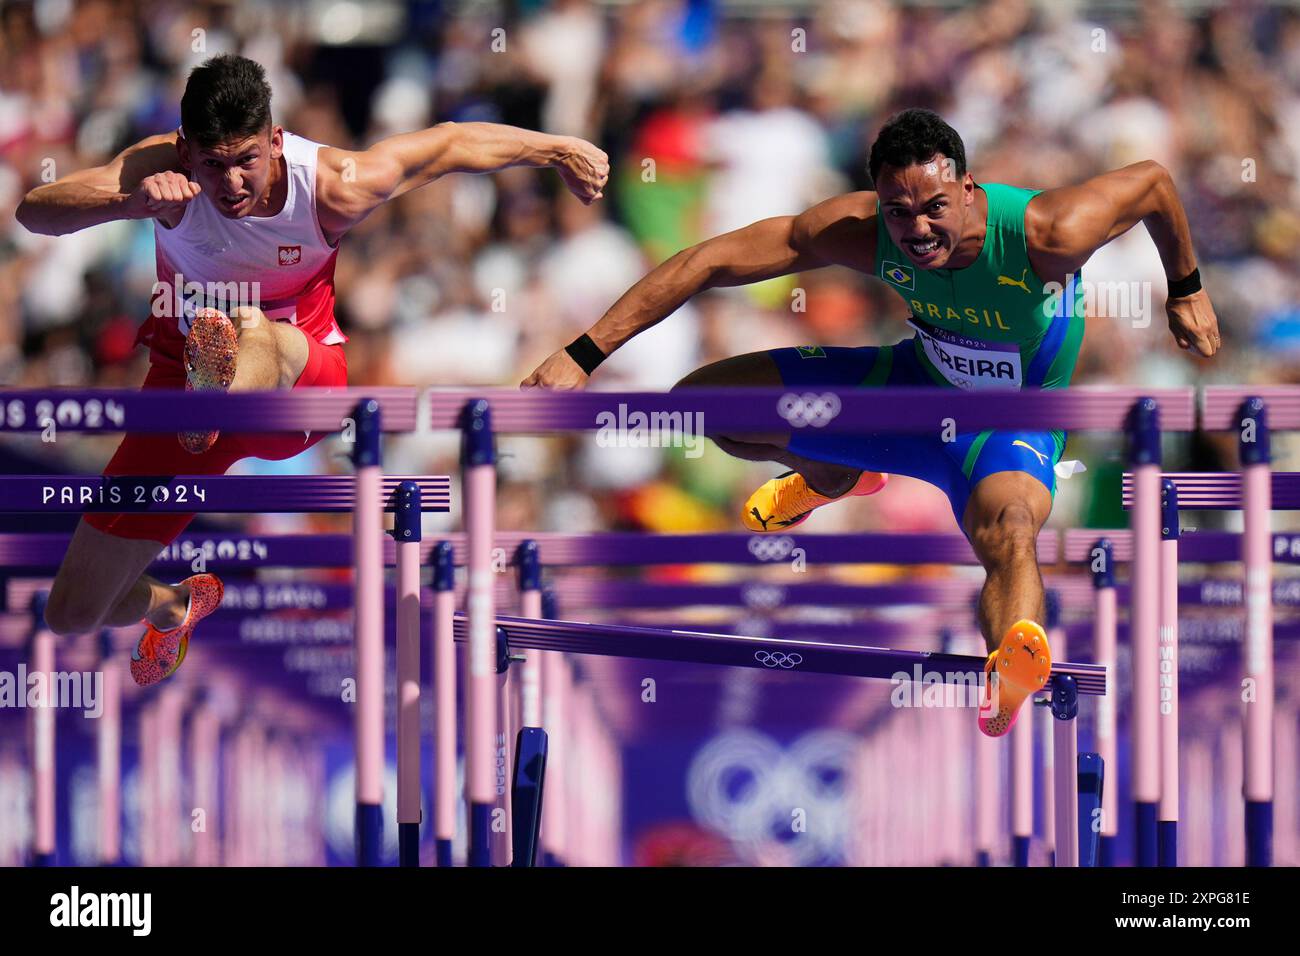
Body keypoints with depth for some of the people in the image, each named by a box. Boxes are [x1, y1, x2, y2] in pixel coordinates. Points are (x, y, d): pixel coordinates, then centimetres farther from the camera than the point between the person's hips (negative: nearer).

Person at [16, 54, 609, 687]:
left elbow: (450, 142, -3)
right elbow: (34, 211, -34)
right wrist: (130, 202, -53)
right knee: (73, 613, 6)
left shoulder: (332, 187, -20)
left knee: (258, 333, -42)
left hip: (302, 380, -2)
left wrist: (557, 151, 9)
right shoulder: (164, 170, -21)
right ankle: (175, 606, 41)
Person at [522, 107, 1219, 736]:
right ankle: (831, 479, 33)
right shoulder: (861, 231, -26)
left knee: (1010, 530, -41)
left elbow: (1154, 180, -15)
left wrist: (1186, 289, 3)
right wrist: (582, 356, -31)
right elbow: (710, 261, -25)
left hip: (1013, 427, -5)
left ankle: (1009, 690, -71)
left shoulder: (1046, 235, -34)